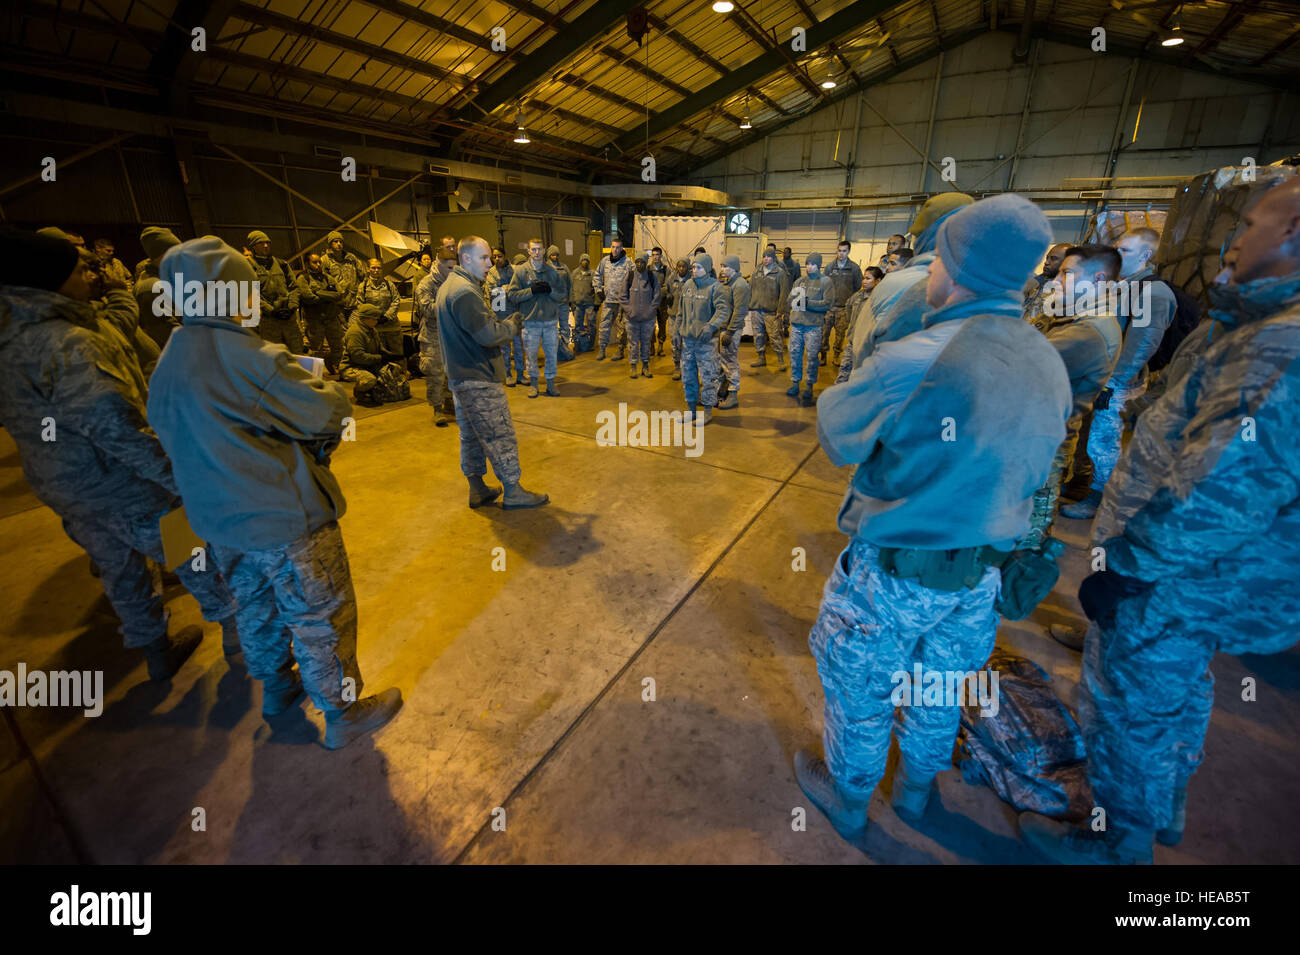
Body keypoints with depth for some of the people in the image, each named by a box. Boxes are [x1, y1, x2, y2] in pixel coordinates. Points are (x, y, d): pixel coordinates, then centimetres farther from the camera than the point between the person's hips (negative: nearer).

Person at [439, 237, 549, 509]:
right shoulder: (465, 292, -19)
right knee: (500, 436, -1)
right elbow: (489, 334, -23)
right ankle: (513, 492, 9)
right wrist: (512, 325, -5)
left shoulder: (448, 287, 16)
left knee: (471, 435, 16)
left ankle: (477, 489, 26)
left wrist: (504, 326, 2)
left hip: (460, 376, 11)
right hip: (479, 378, -11)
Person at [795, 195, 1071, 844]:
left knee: (860, 693, 18)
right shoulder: (1049, 365, -4)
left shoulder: (909, 362, -27)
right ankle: (916, 789, 55)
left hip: (894, 572, -6)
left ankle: (847, 801, 44)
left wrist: (845, 386, 5)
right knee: (938, 687, 28)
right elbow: (1034, 465, 7)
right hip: (980, 572, 7)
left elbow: (837, 437, -13)